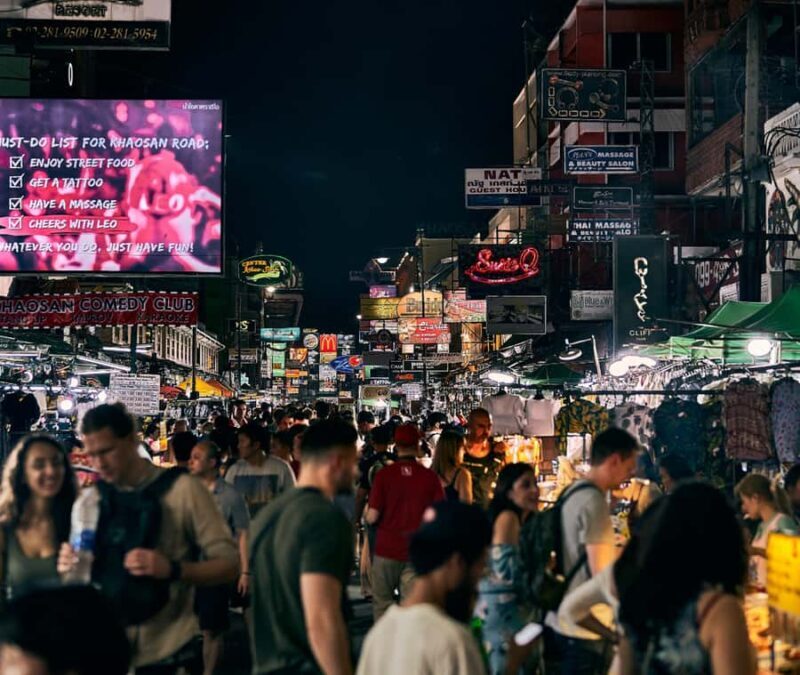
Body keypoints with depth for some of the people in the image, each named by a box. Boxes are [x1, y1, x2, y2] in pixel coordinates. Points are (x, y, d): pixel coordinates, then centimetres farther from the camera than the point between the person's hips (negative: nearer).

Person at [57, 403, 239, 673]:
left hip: (165, 651, -4)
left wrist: (172, 569, -26)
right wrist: (69, 566, -7)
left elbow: (229, 564, -10)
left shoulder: (182, 488, -8)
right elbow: (92, 569, 16)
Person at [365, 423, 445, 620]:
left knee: (382, 603, 13)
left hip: (386, 549, -1)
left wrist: (366, 517, 10)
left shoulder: (384, 474, -9)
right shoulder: (430, 477, -6)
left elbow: (372, 517, -12)